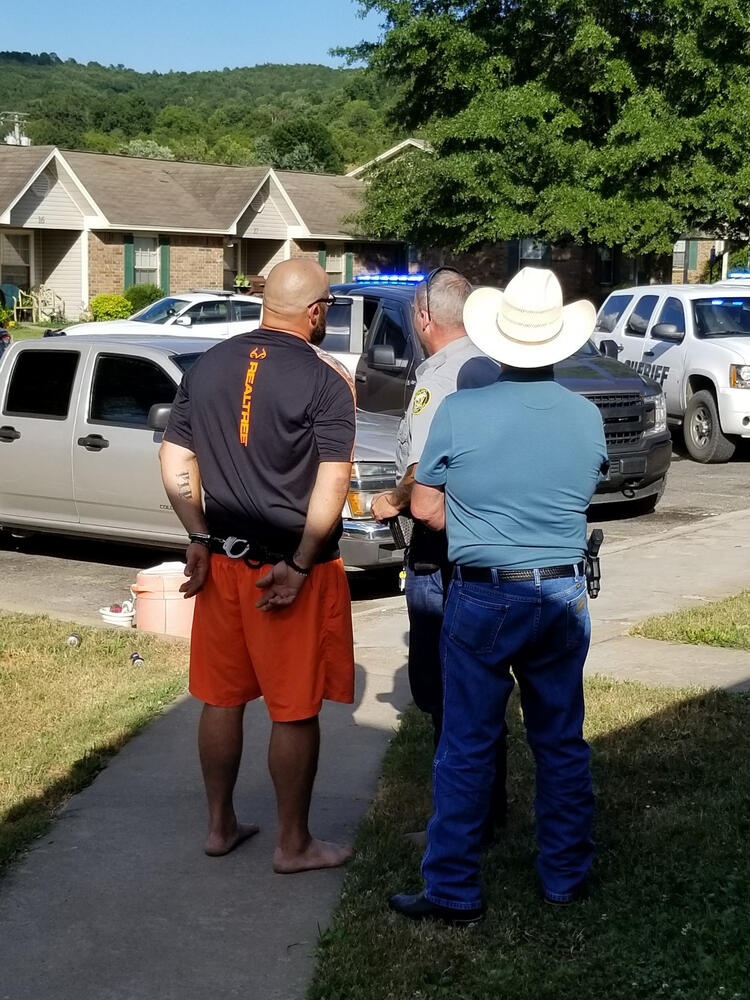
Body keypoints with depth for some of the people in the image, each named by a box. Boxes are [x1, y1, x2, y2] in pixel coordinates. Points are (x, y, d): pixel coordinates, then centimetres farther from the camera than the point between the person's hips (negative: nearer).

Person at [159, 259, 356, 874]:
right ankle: (294, 844, 16)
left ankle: (220, 825, 28)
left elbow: (175, 464, 5)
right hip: (291, 566, -5)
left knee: (222, 696, 16)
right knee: (295, 709, 6)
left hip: (222, 558, 6)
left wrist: (200, 538, 6)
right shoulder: (326, 379, -12)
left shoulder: (208, 366, 4)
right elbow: (333, 484, -18)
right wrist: (300, 565, -15)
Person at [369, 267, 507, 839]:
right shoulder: (494, 370, 7)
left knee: (442, 691, 1)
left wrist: (392, 502, -4)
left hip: (443, 557, -8)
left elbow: (424, 477, -24)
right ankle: (491, 808, 31)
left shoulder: (438, 379, -17)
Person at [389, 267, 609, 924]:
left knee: (467, 747, 5)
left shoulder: (459, 412, -12)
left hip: (482, 599, -3)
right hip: (563, 598, 3)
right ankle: (566, 876, 26)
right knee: (562, 743, 15)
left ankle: (454, 890, 12)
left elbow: (425, 508, -3)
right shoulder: (587, 417, -3)